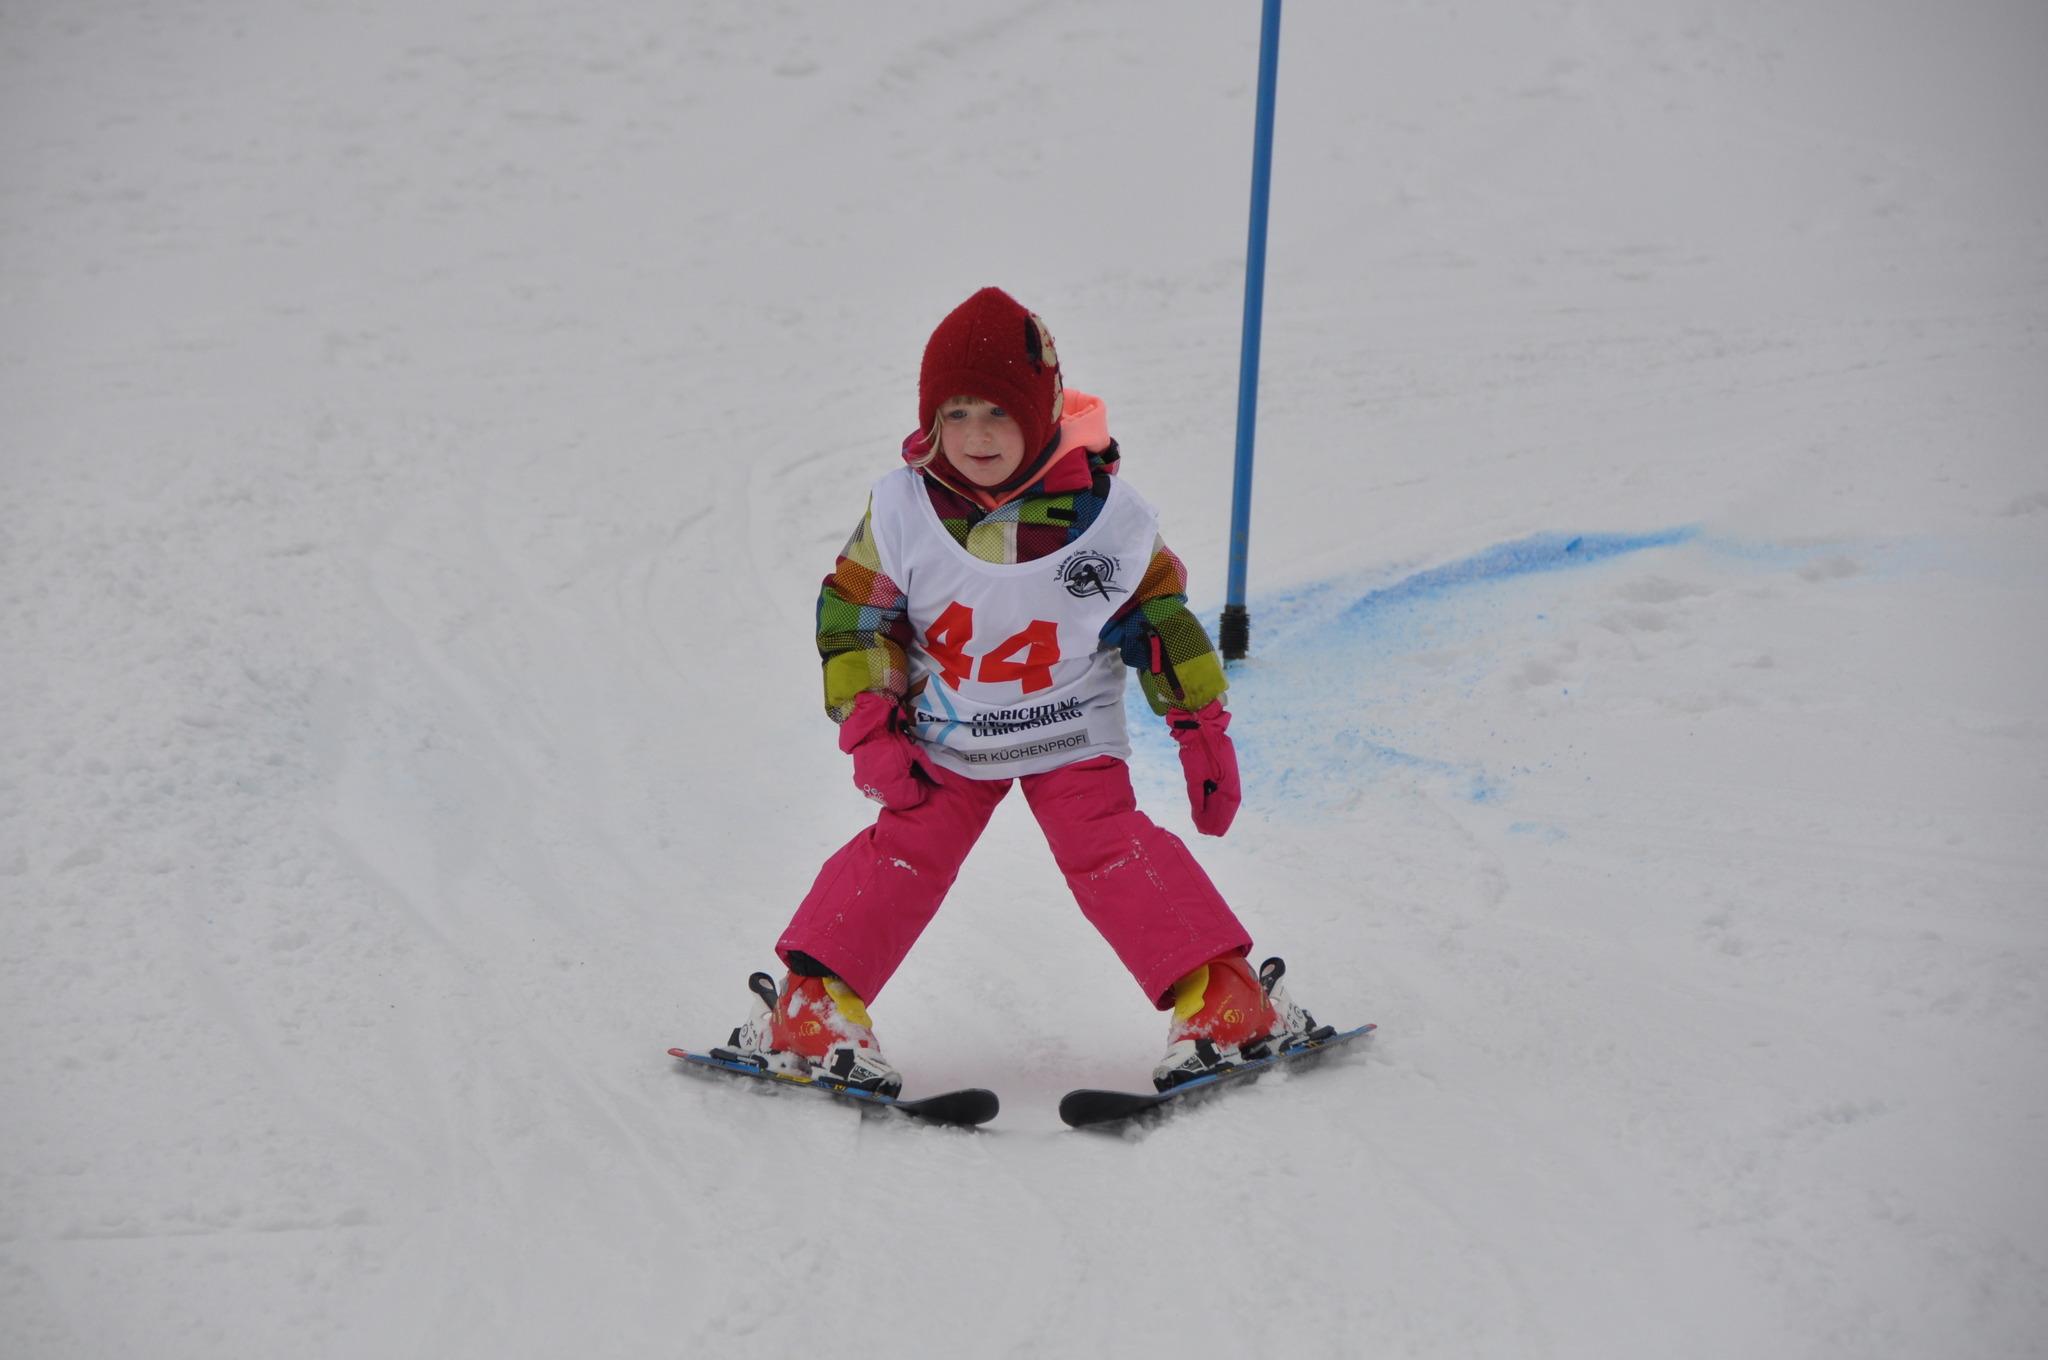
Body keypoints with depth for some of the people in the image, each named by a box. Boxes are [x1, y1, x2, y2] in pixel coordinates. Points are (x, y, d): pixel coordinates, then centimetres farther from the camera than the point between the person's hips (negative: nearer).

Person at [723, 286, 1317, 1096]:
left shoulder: (1104, 514, -16)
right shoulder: (902, 511, -14)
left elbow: (1162, 620, -4)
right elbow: (854, 613, -3)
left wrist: (1203, 728, -2)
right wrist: (868, 727, -10)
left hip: (1070, 735, -1)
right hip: (942, 740, 2)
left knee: (1111, 852, -13)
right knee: (902, 856, -7)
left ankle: (1223, 1000, -9)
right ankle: (813, 1005, 1)